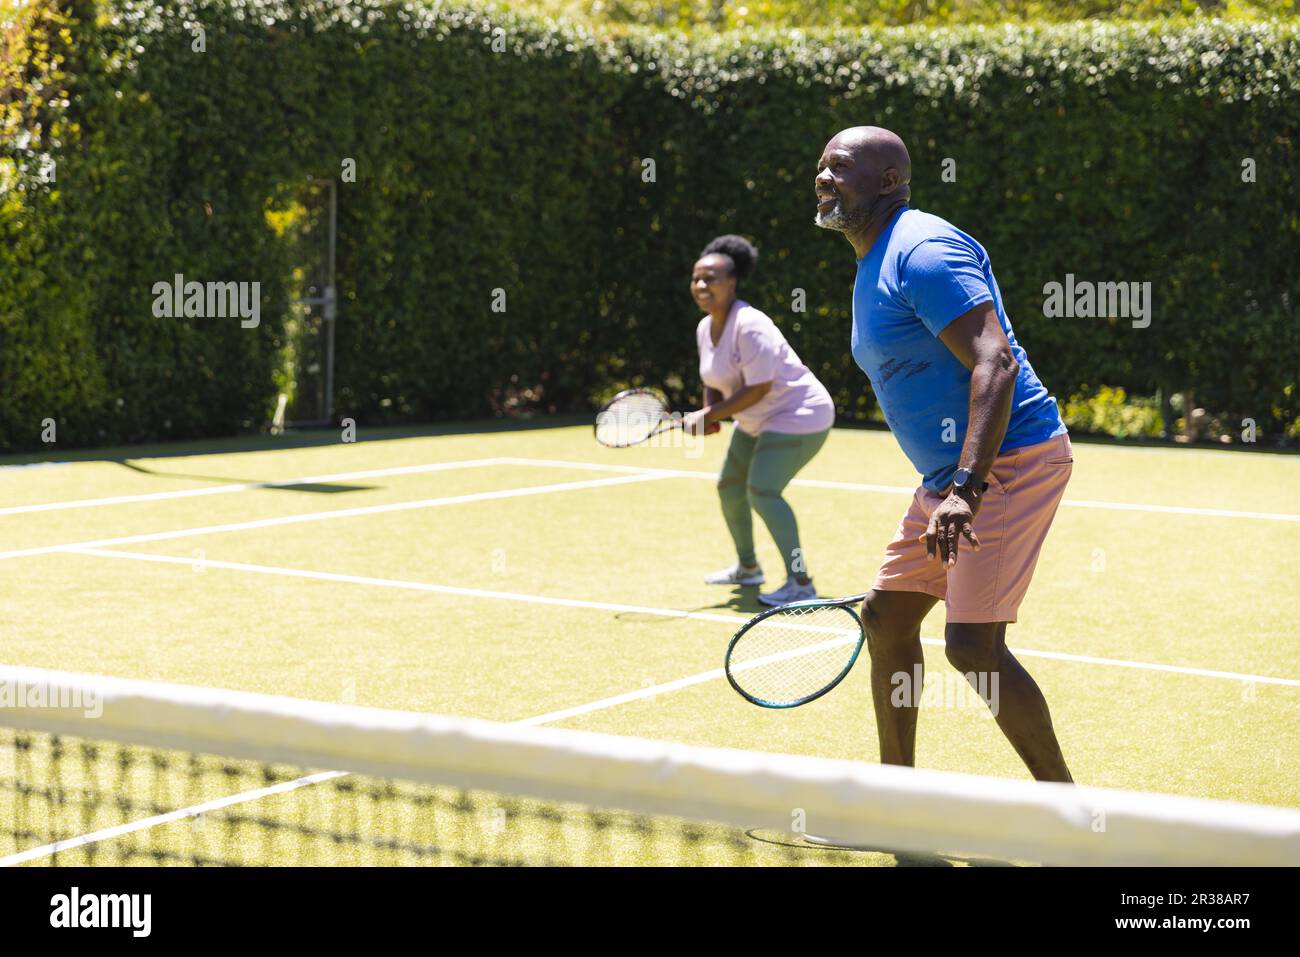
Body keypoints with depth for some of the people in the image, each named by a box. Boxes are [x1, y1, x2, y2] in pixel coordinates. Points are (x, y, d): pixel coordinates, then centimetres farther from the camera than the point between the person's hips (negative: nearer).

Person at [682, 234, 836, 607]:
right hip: (756, 422, 10)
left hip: (797, 415, -10)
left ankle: (801, 583, -21)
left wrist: (709, 416, -23)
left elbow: (758, 388, -29)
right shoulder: (705, 328, 3)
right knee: (729, 488, 18)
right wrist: (709, 414, -5)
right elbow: (716, 381, 15)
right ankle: (748, 567, 40)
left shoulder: (749, 326, -27)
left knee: (761, 491, -23)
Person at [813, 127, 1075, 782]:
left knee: (971, 643, -17)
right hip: (948, 474, 11)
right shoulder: (874, 266, 17)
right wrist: (945, 493, 24)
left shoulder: (923, 251, -16)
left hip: (1010, 459, -11)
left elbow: (995, 364, -26)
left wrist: (967, 491, -33)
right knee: (886, 617, 13)